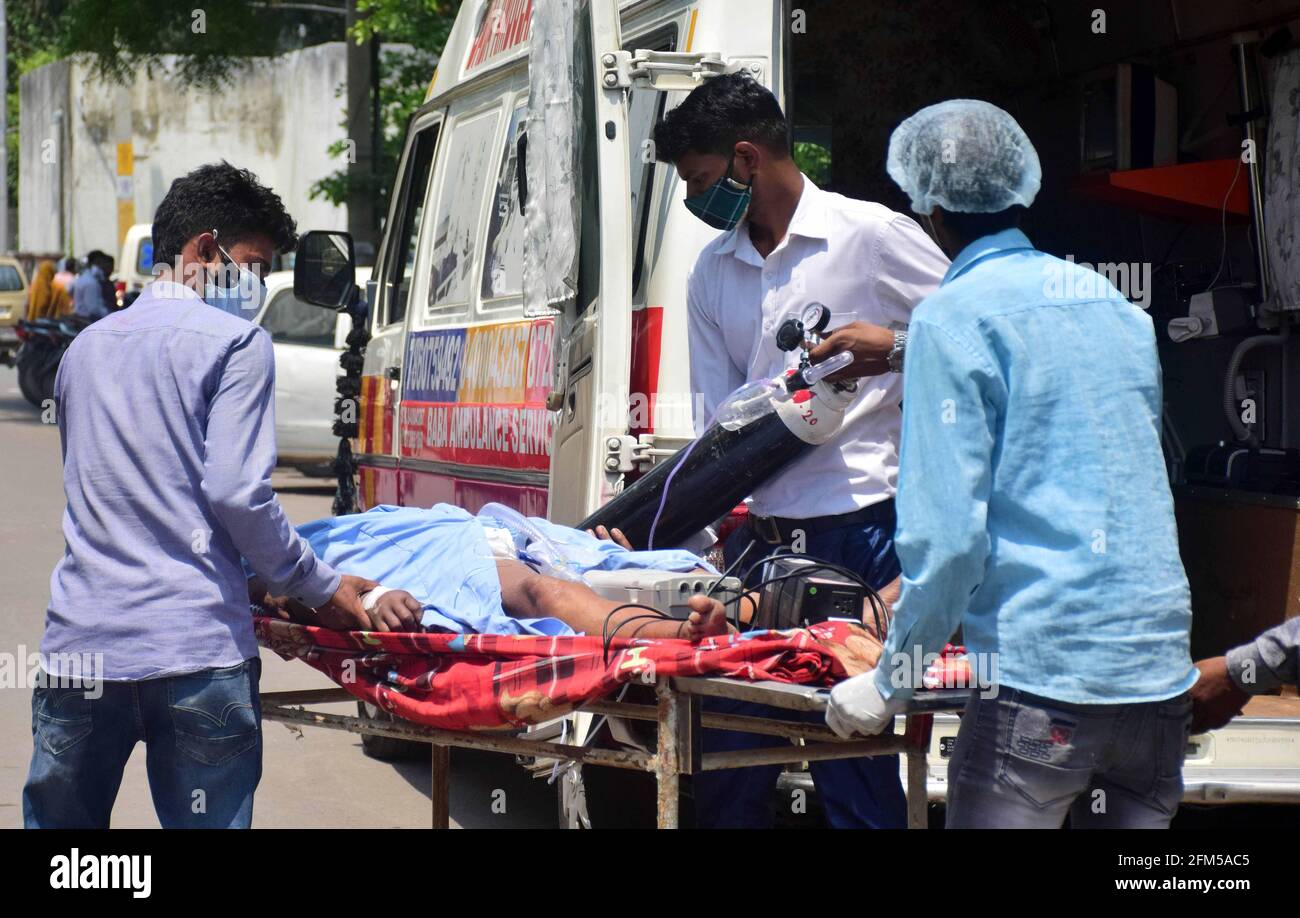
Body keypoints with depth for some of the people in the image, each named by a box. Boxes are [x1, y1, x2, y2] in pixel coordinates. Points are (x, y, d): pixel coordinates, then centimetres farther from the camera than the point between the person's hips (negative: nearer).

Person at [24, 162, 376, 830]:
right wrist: (323, 590, 2)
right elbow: (237, 493, -11)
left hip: (79, 647, 6)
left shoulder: (85, 347, 21)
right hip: (193, 650, -5)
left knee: (59, 819, 12)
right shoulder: (235, 343, -2)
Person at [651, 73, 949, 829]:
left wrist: (894, 347, -15)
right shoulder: (712, 273, 15)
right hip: (760, 533, 6)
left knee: (855, 773, -5)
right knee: (729, 768, 11)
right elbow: (719, 419, 15)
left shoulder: (874, 236, -3)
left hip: (861, 533, -6)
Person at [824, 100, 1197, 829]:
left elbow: (947, 528, -11)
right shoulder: (1114, 304, 14)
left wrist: (891, 686, -3)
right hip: (1162, 674, 6)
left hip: (1040, 678, -6)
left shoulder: (955, 315, -5)